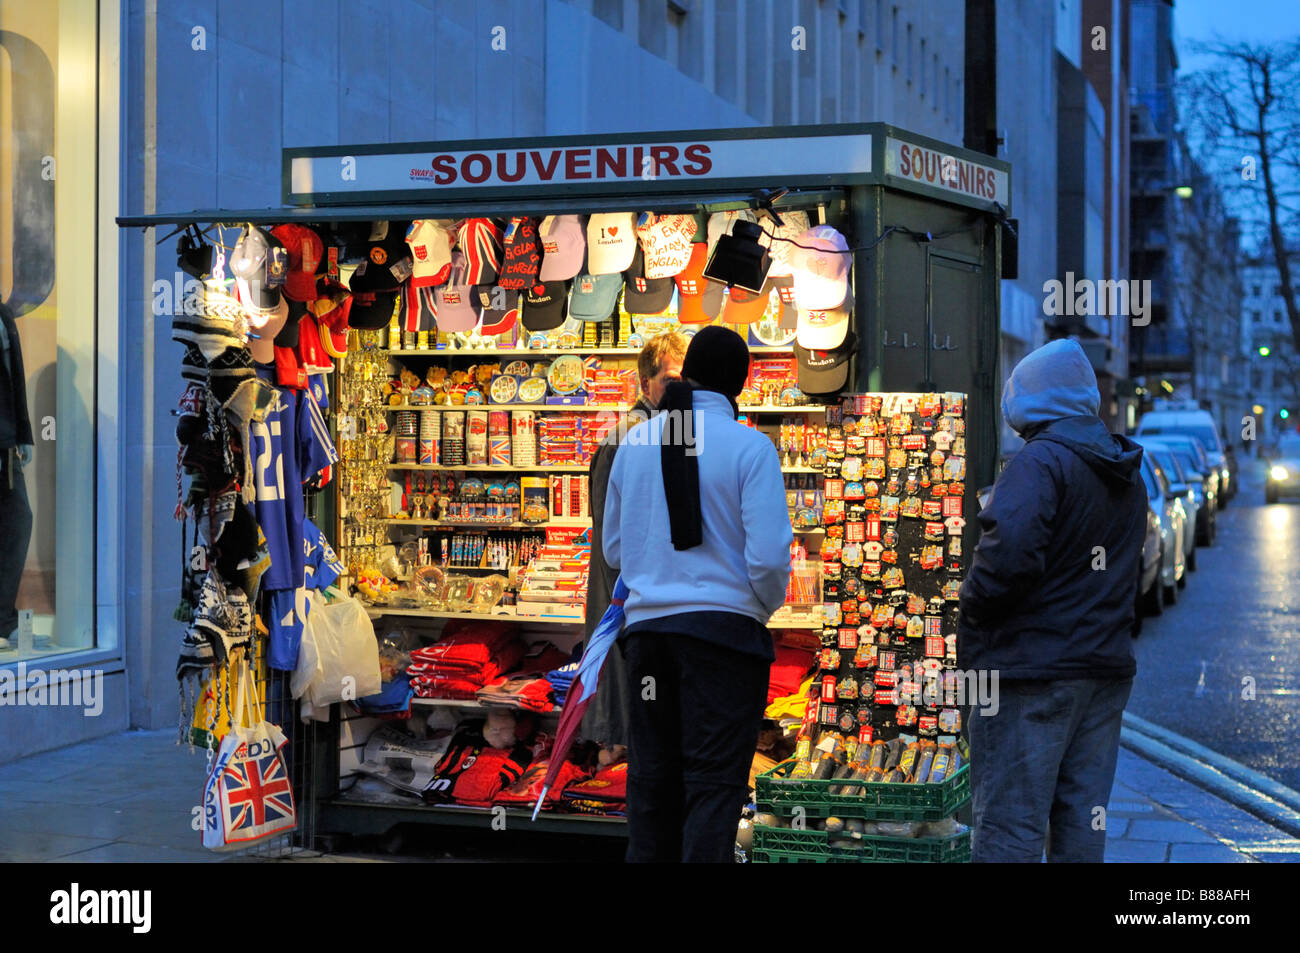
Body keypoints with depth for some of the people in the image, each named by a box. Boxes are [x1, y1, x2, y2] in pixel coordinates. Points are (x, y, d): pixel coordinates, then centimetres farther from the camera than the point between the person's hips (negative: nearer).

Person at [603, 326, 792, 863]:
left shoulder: (635, 443, 7)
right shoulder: (749, 446, -8)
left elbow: (613, 549, 13)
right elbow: (768, 556, -13)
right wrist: (766, 608, 5)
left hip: (646, 625, 5)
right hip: (724, 625, -4)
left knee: (651, 776, 12)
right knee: (714, 780, -1)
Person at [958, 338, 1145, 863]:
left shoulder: (1040, 461, -13)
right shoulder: (1128, 477, 16)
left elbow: (1009, 553, -27)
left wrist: (970, 622, -13)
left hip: (1031, 669, -8)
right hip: (1106, 667, 8)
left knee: (1009, 827, -5)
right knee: (1083, 820, 13)